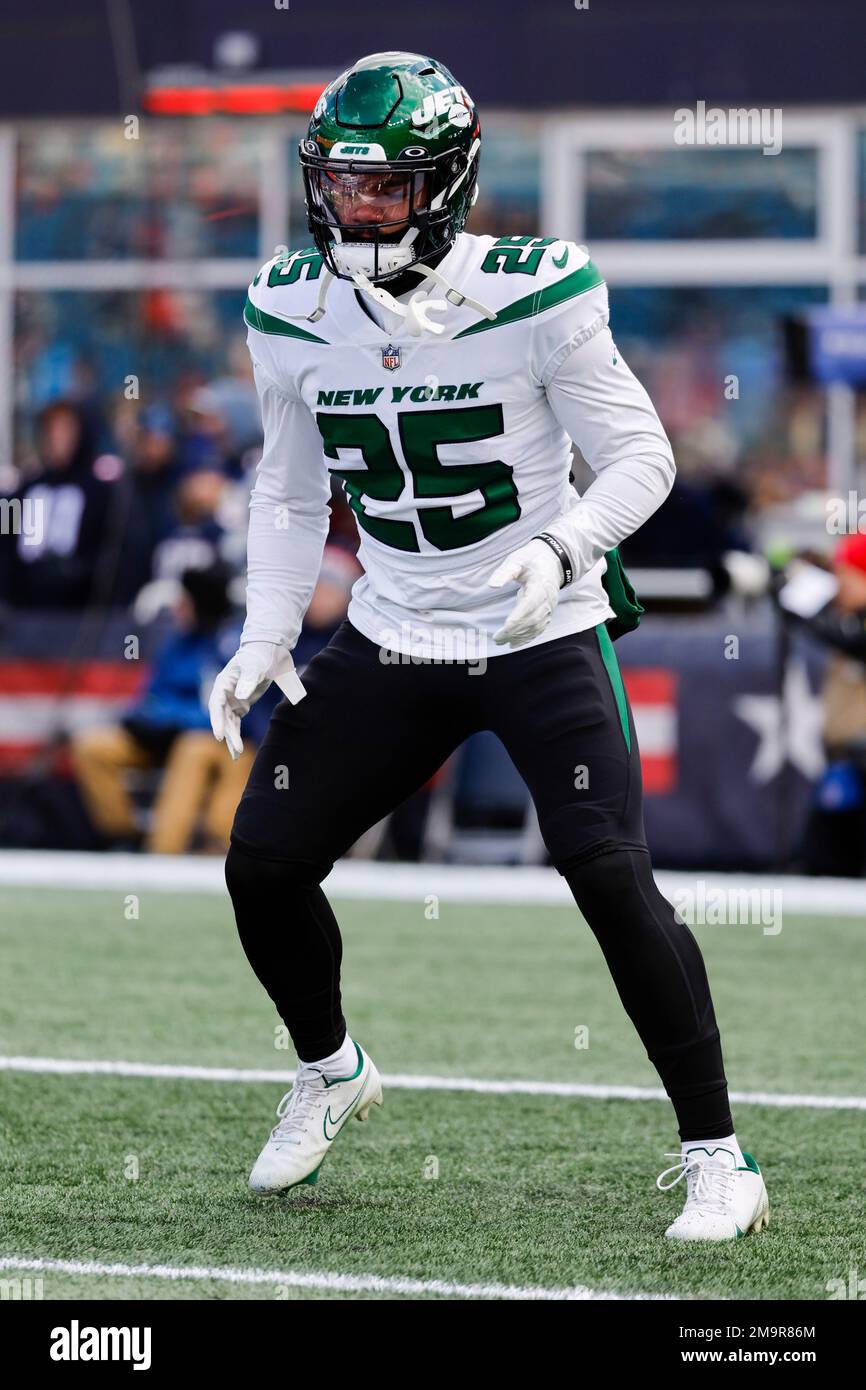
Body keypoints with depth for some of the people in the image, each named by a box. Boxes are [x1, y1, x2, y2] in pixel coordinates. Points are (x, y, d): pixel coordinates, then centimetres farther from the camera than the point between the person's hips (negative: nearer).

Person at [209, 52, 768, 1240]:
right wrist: (264, 640, 1)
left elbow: (640, 455, -12)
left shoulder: (530, 297, -18)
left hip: (544, 638, -5)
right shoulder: (291, 315, -3)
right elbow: (291, 493, 11)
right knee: (263, 863, 2)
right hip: (392, 643, 5)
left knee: (609, 875, -19)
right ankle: (330, 1072, 32)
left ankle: (718, 1159, -7)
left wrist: (564, 549, -30)